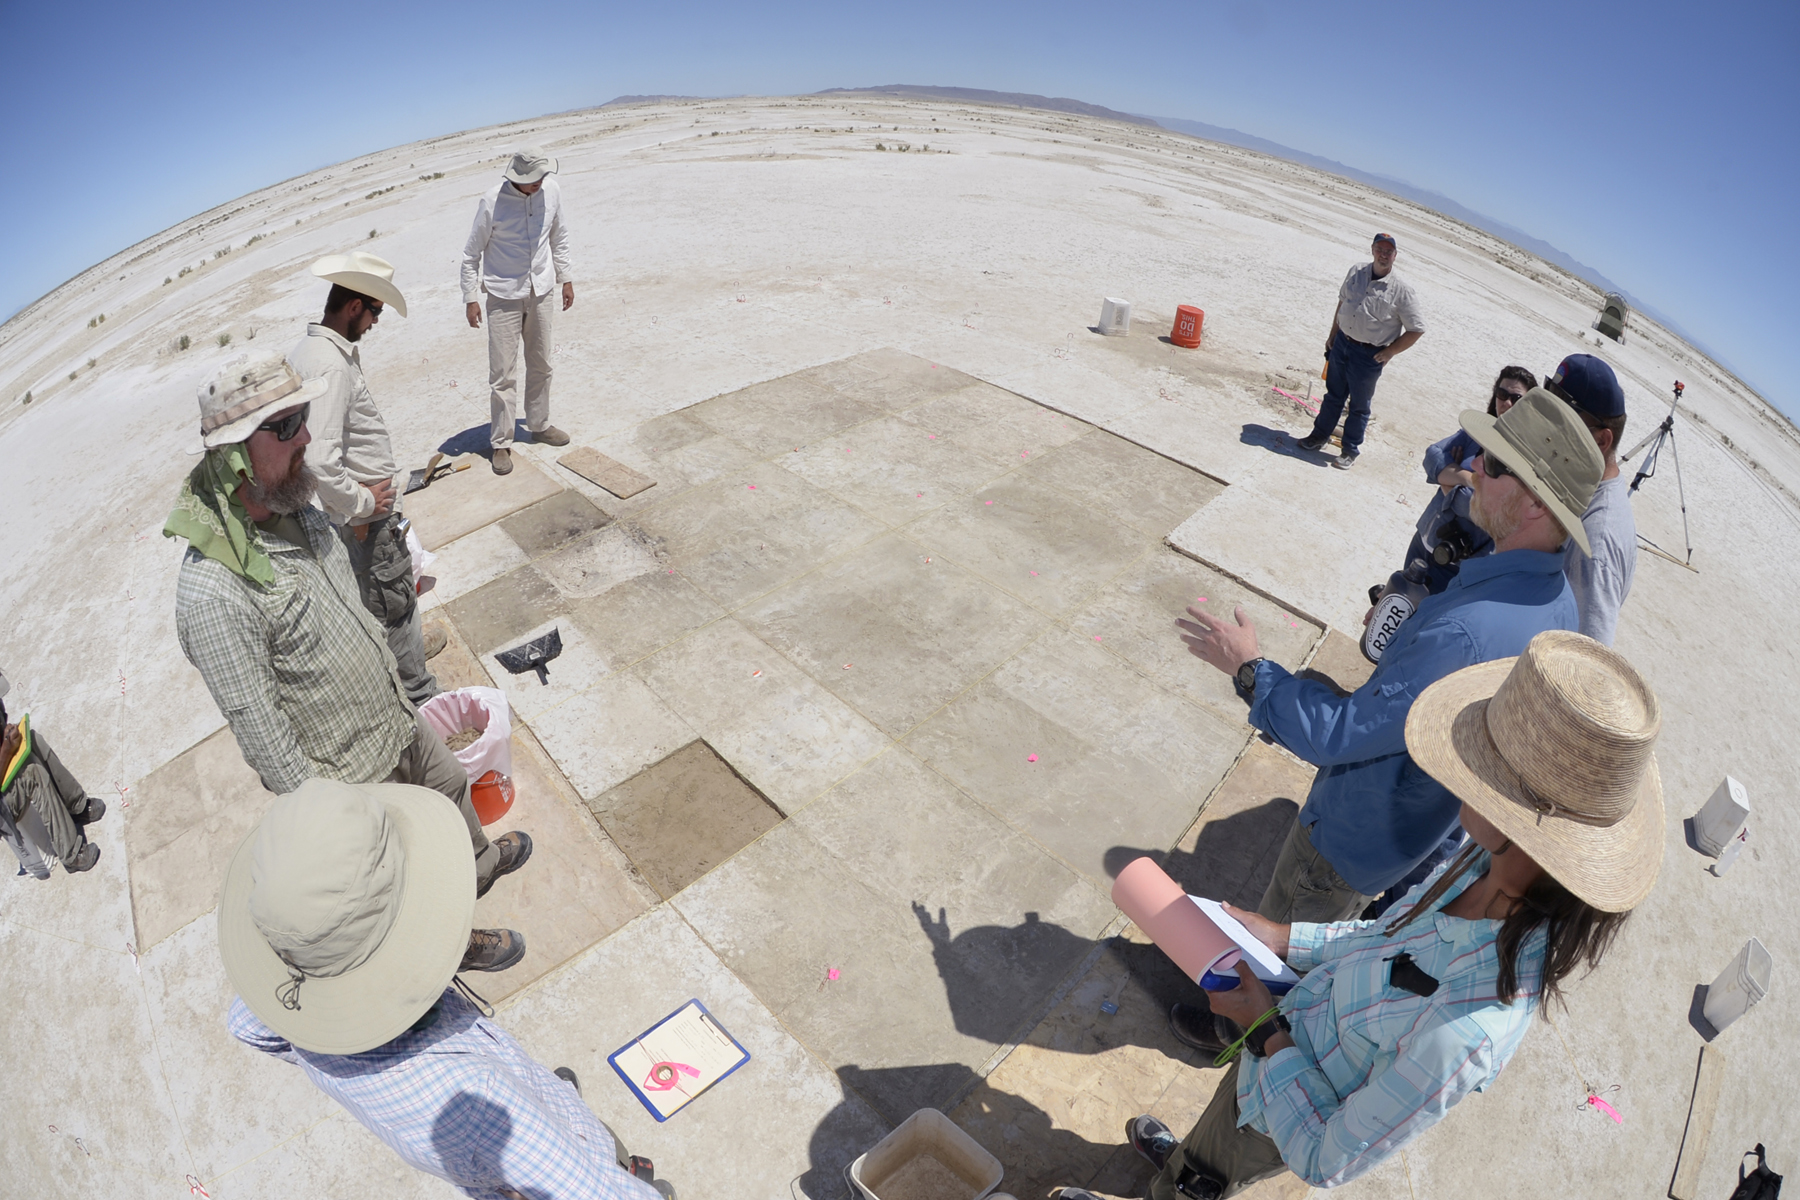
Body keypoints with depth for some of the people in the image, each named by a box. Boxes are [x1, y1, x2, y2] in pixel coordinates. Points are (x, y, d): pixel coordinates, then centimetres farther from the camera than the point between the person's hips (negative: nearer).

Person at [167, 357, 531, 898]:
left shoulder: (300, 513, -7)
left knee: (451, 784, 29)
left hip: (400, 718, 8)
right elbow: (260, 732, -26)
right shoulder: (211, 592, -33)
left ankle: (481, 863, 58)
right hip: (351, 778, -8)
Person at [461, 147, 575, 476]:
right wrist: (471, 298, -8)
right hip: (504, 297, -5)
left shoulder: (551, 191, -4)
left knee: (540, 366, 16)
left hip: (541, 292, 5)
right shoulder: (493, 201, -16)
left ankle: (539, 425, 34)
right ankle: (501, 443, 7)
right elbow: (471, 254, -7)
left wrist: (566, 278, 15)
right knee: (503, 375, -2)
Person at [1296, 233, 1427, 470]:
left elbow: (1416, 329, -8)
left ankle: (1350, 450, 18)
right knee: (1333, 394, 18)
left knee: (1359, 405, 7)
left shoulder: (1402, 290, -13)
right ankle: (1320, 434, 34)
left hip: (1369, 355, -4)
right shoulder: (1356, 272, 1)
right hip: (1341, 344, 4)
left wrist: (1389, 352, -11)